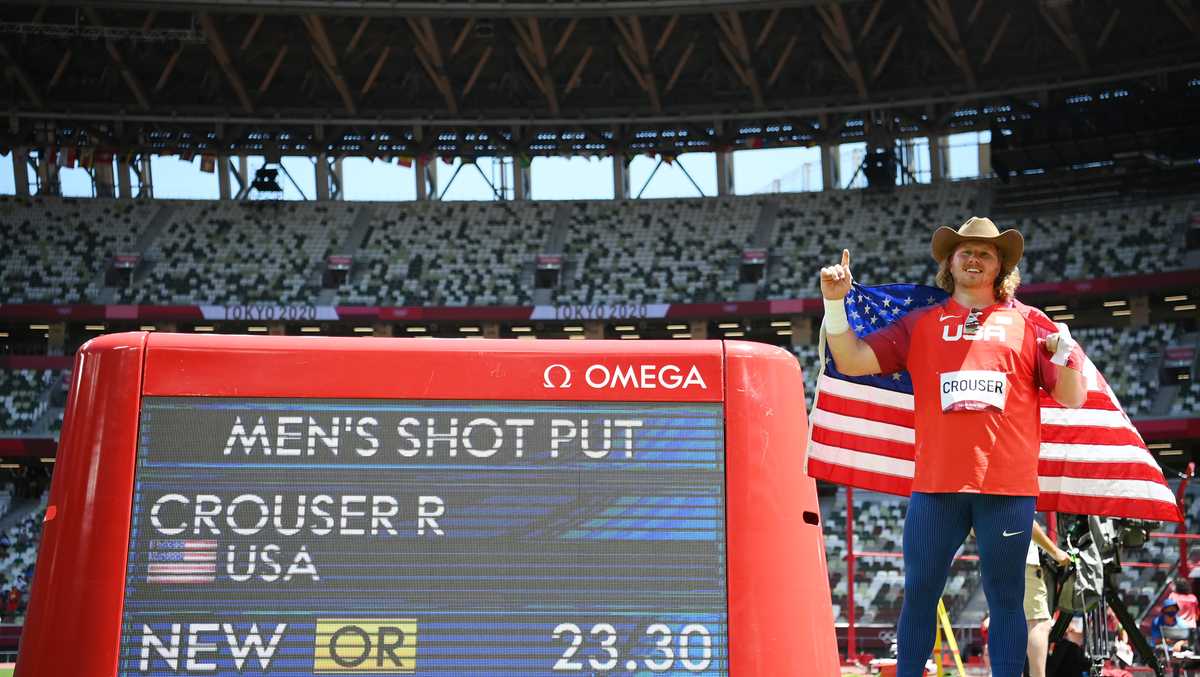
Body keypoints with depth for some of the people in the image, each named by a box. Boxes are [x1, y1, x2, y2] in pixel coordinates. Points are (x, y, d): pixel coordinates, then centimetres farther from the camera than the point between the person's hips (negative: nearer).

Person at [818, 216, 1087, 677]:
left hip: (1008, 486, 0)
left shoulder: (1028, 322, 11)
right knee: (918, 595, 4)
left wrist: (1064, 355, -11)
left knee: (1005, 599, 5)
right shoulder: (920, 324, 13)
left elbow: (1072, 399, 9)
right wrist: (835, 303, -6)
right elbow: (851, 362, 5)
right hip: (936, 483, 1)